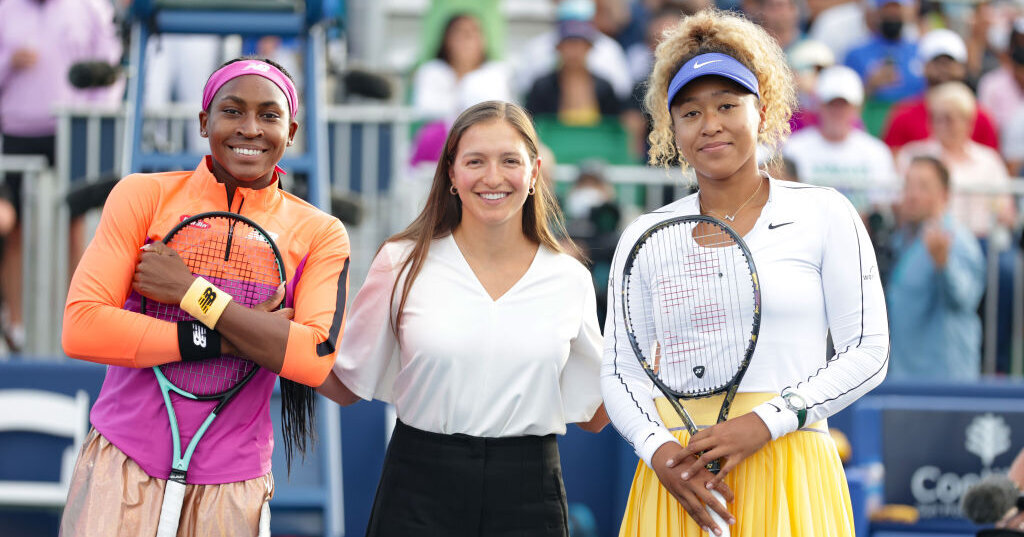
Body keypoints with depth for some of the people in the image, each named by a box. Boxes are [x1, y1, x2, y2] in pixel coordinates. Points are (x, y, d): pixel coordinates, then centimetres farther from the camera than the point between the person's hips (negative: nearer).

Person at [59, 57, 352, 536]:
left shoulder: (320, 235, 1)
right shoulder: (144, 196, 0)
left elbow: (315, 359, -15)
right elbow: (81, 327, -10)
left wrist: (192, 293, -18)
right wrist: (215, 340, -16)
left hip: (231, 485, 1)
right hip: (122, 461, -1)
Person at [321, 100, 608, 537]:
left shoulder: (569, 279, 5)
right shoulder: (402, 264, 1)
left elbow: (591, 415, 12)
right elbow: (347, 385, 5)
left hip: (527, 498, 1)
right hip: (419, 496, -1)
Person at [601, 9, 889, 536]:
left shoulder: (825, 215, 3)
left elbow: (868, 352, -1)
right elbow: (620, 372, 10)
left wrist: (766, 423, -12)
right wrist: (661, 452, -9)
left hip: (788, 482, -2)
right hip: (679, 486, 2)